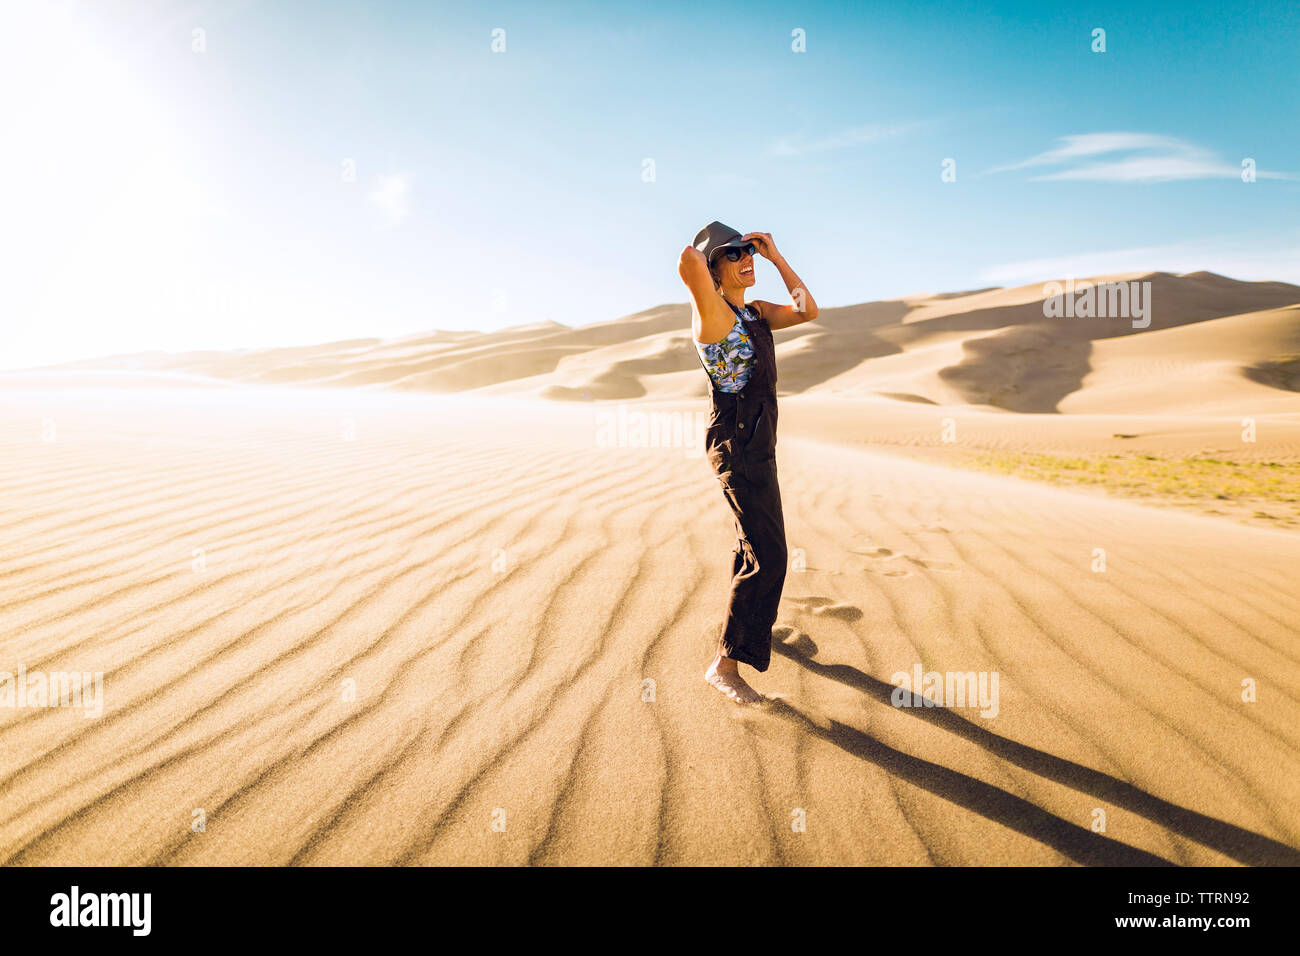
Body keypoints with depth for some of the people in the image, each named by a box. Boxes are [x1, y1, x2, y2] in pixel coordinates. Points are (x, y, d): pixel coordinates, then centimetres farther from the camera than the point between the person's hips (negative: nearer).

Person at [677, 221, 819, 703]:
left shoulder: (756, 312, 12)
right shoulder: (712, 310, -15)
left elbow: (807, 310, 13)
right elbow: (687, 264, -35)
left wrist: (776, 256, 8)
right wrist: (697, 251, -8)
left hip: (757, 443, 10)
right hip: (737, 445, -10)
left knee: (756, 539, 26)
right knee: (767, 557, -12)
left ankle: (746, 622, 48)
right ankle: (725, 664, -4)